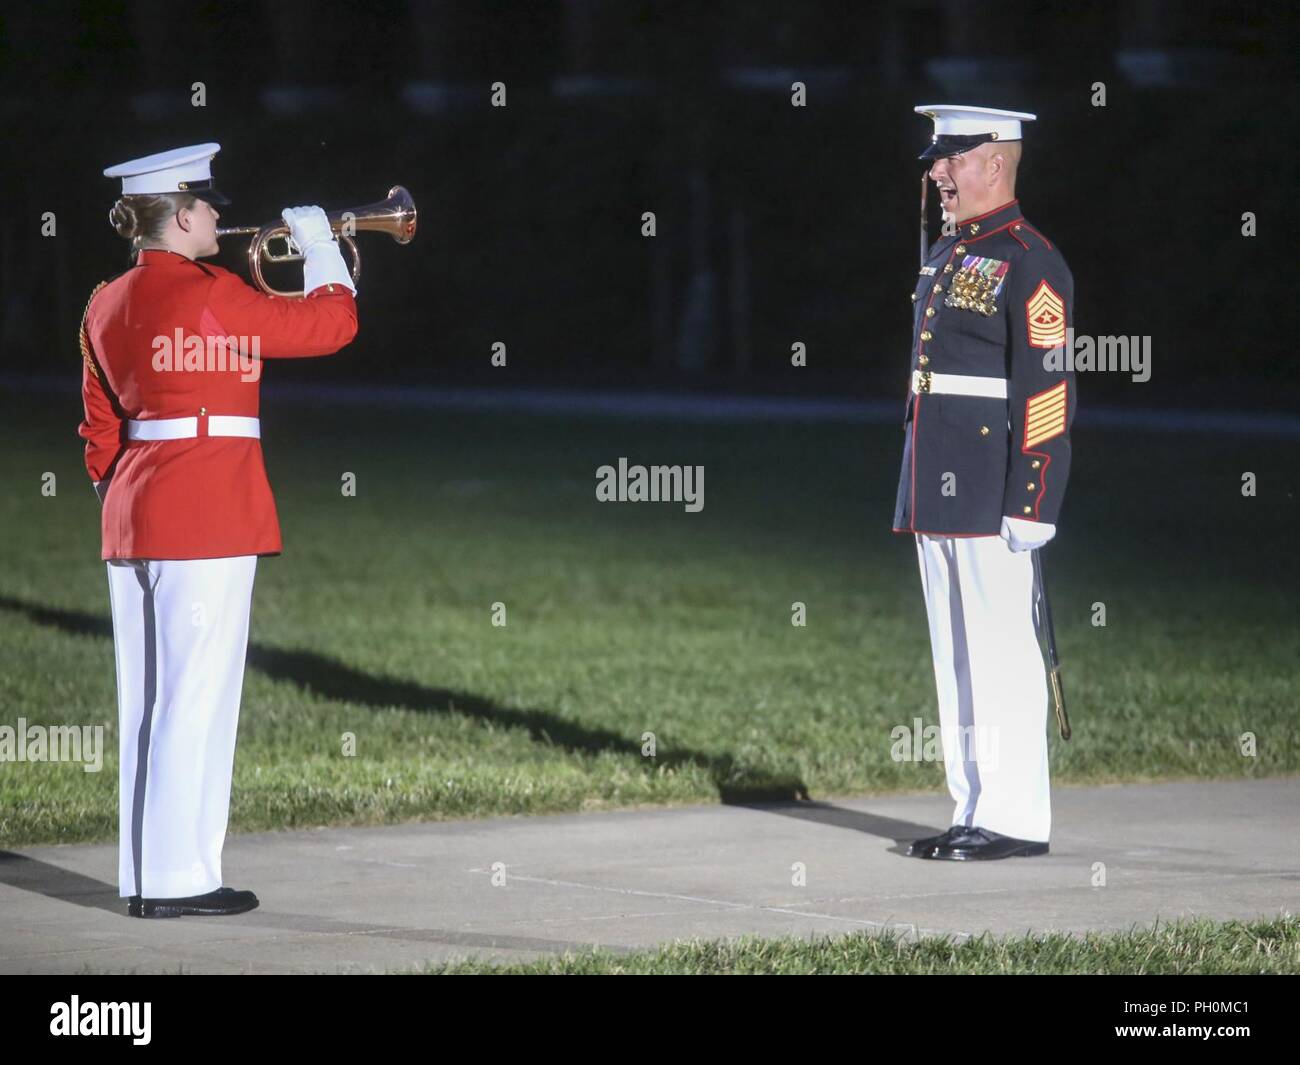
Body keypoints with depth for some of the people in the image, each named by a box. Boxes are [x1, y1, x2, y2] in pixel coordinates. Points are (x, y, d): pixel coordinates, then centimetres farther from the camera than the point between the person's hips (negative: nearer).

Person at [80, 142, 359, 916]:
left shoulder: (108, 305, 10)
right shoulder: (210, 296, -14)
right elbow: (332, 324, -8)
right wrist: (320, 246, 7)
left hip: (133, 510, 8)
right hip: (208, 515, -8)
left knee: (146, 700, 10)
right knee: (196, 698, -5)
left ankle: (143, 876, 14)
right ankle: (181, 878, -4)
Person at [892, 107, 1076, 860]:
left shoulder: (1030, 262, -10)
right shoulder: (947, 255, 17)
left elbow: (1048, 391, -15)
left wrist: (1030, 505, -19)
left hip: (989, 497, -9)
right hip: (937, 495, 9)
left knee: (1002, 650, -6)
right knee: (957, 654, 11)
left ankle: (1017, 818, -3)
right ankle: (975, 810, 16)